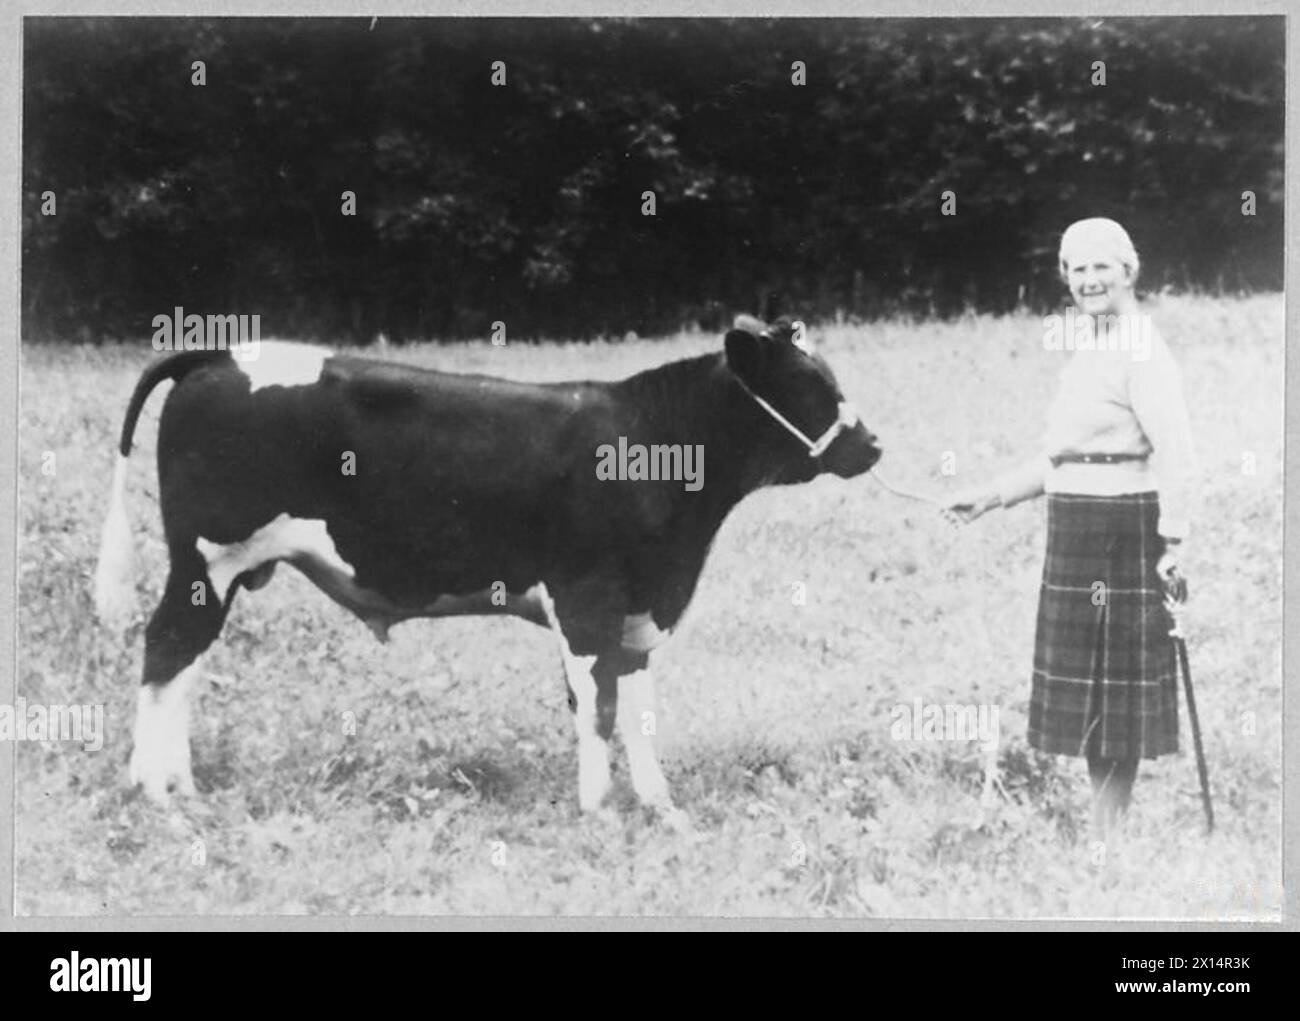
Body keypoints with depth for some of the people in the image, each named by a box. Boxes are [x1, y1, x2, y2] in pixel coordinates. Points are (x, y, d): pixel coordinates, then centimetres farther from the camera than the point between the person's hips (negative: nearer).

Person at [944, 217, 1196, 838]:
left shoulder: (1142, 351, -13)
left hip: (1123, 528, -9)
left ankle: (1106, 839, 6)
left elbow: (1176, 453, -21)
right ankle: (1104, 839, 22)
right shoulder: (1084, 351, 17)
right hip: (1076, 531, 9)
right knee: (1086, 692, 13)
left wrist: (1173, 541, -27)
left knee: (1117, 693, -1)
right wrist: (989, 499, 18)